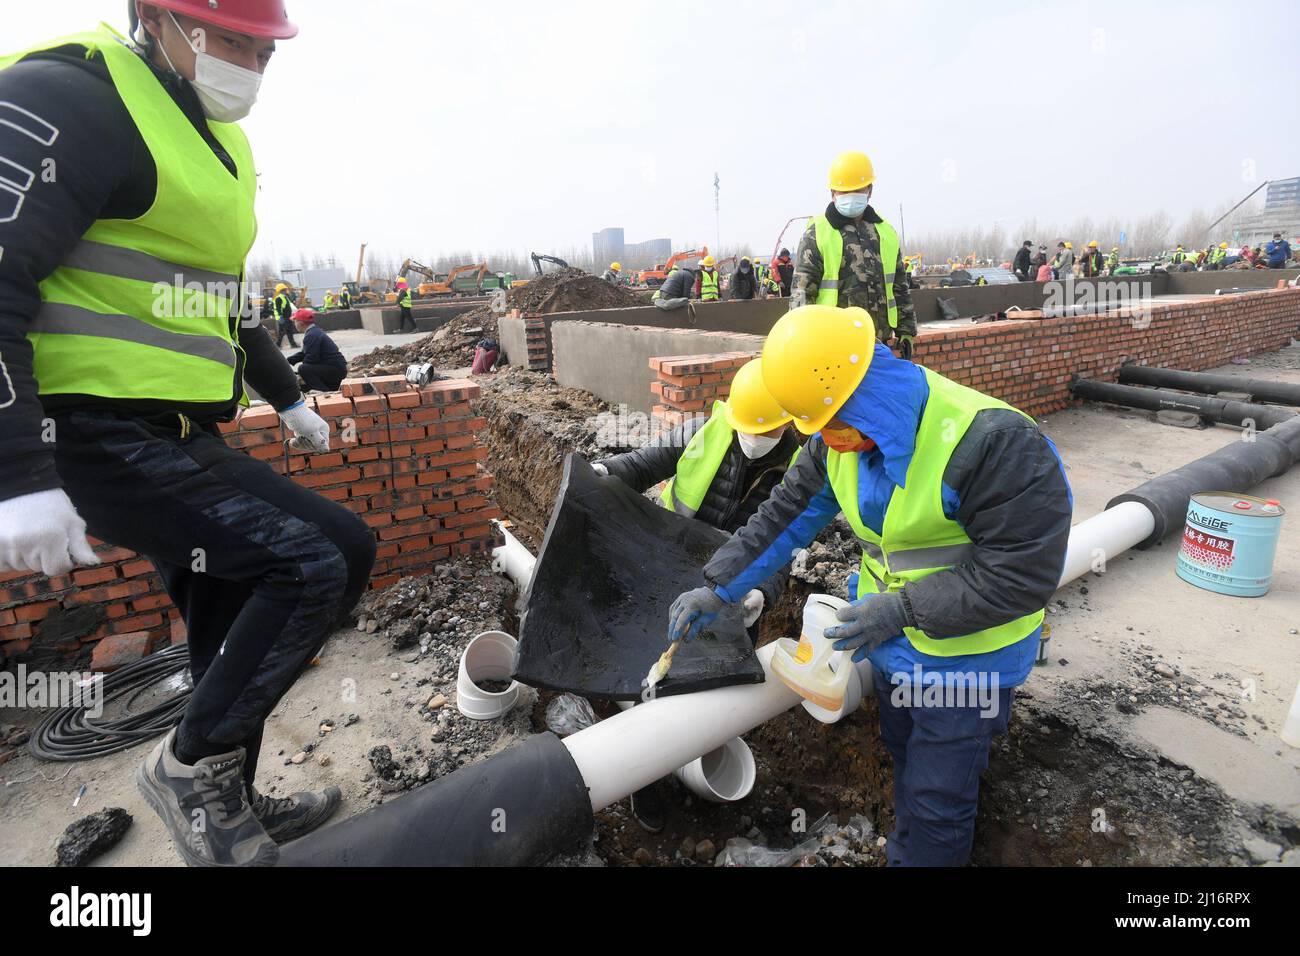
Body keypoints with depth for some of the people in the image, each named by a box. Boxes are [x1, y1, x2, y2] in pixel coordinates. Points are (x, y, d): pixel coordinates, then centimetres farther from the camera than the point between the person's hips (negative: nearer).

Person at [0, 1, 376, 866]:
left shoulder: (212, 143, 19)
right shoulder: (70, 99, -11)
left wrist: (288, 398, 31)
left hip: (177, 437, 9)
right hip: (98, 440, -9)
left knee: (234, 628, 13)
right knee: (320, 561, -19)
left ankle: (227, 806, 35)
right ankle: (194, 765, 4)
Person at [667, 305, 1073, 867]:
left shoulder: (989, 440, -31)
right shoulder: (840, 439, -10)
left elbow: (1023, 573, -28)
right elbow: (786, 514, -3)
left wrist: (902, 608, -27)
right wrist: (717, 588, -5)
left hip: (964, 655, -7)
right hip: (893, 639, 7)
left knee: (936, 800, 10)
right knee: (906, 761, 29)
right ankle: (907, 848, 55)